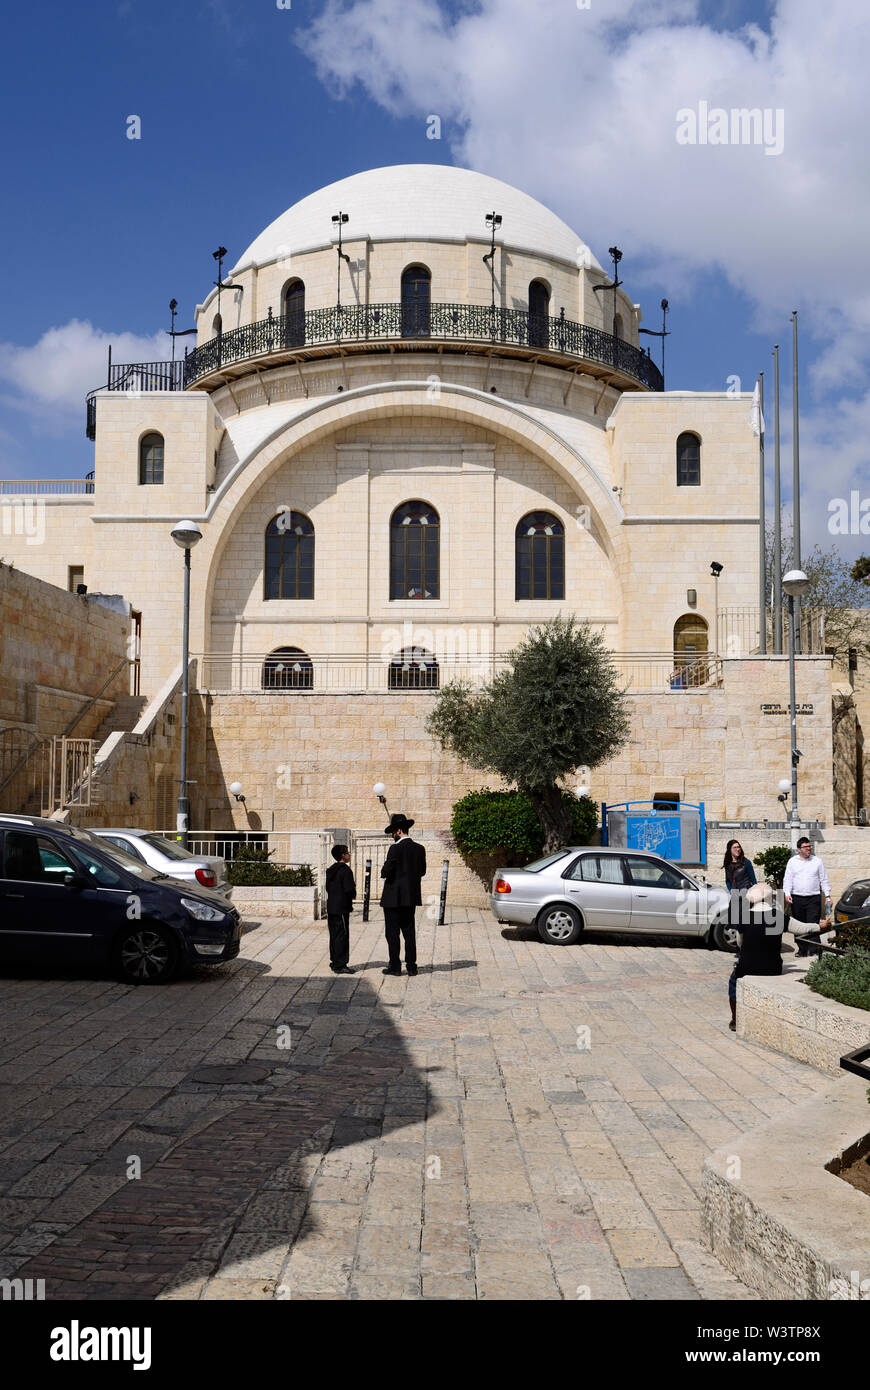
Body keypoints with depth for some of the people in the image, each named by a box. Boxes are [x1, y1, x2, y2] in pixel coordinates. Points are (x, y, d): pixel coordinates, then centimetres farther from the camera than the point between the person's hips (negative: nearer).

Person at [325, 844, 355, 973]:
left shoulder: (330, 870, 12)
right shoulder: (346, 870, -15)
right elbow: (349, 889, -21)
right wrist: (354, 893, 0)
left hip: (331, 907, 9)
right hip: (342, 908, -9)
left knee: (334, 935, 14)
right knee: (342, 936, -4)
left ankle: (334, 961, 20)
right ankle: (340, 965, -3)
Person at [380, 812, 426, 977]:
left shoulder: (396, 849, -16)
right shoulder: (419, 849, 5)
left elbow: (386, 872, -19)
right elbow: (422, 871, 11)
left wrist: (384, 873, 3)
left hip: (394, 897, -7)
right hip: (411, 897, 7)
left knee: (392, 932, 1)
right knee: (409, 931, 12)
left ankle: (395, 966, 2)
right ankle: (411, 966, 14)